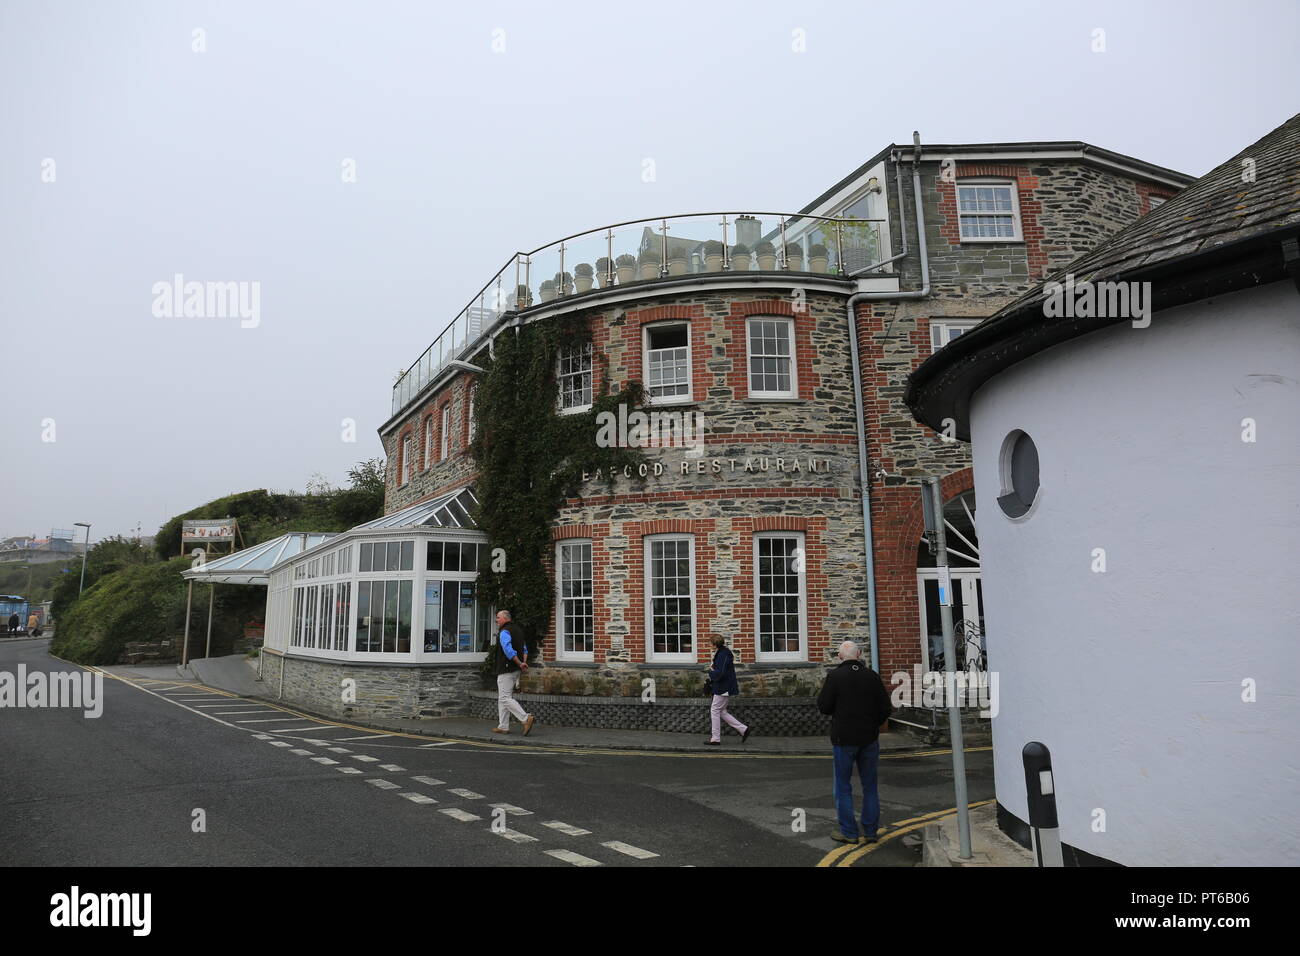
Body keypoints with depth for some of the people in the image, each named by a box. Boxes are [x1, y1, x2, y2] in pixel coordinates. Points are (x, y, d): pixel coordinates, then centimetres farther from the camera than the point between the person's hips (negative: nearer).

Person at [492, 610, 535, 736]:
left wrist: (519, 663, -17)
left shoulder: (504, 632, -13)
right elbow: (524, 649, 21)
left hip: (506, 670, -10)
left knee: (505, 698, -10)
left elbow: (508, 650, -24)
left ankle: (526, 718, -17)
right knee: (502, 698, 15)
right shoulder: (516, 630, 18)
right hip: (515, 670, 10)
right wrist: (524, 662, 9)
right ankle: (503, 726, 16)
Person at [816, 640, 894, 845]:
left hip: (844, 738, -3)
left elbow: (823, 707, -11)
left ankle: (849, 833, 10)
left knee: (843, 787, 8)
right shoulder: (872, 676, -1)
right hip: (869, 738, 3)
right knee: (870, 786, 14)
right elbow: (886, 709, 0)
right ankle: (870, 832, 18)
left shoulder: (835, 676, -11)